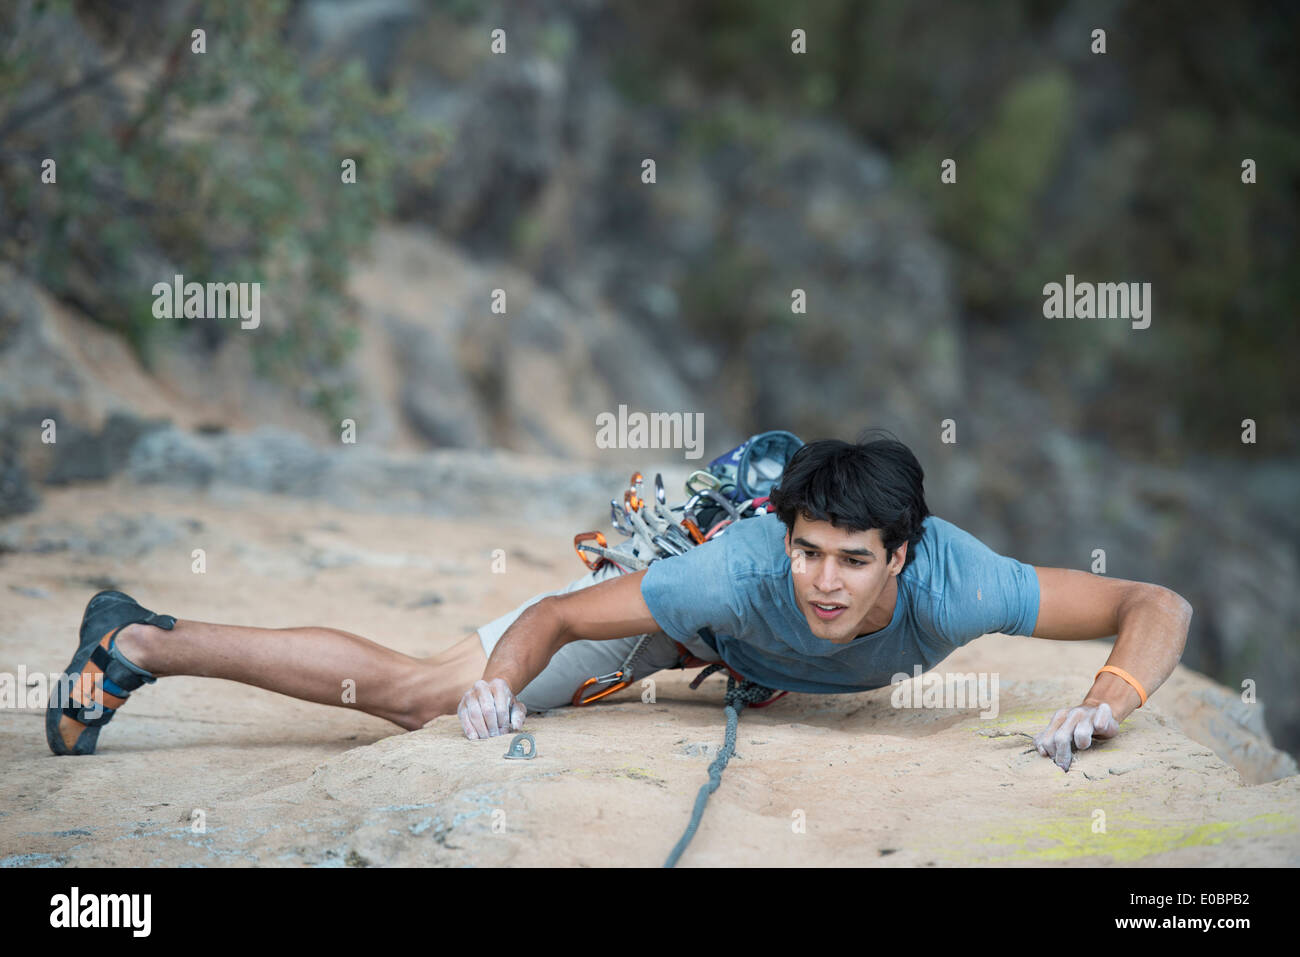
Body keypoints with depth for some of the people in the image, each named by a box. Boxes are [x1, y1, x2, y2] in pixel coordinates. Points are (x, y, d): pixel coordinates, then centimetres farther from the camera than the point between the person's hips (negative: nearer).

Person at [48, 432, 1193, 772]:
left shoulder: (951, 585, -43)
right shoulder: (749, 571, -45)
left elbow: (1158, 605, -38)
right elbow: (555, 618, -31)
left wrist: (1106, 704, -56)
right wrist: (498, 686, -50)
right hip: (680, 571, -3)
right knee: (408, 691, 0)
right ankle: (140, 641, 14)